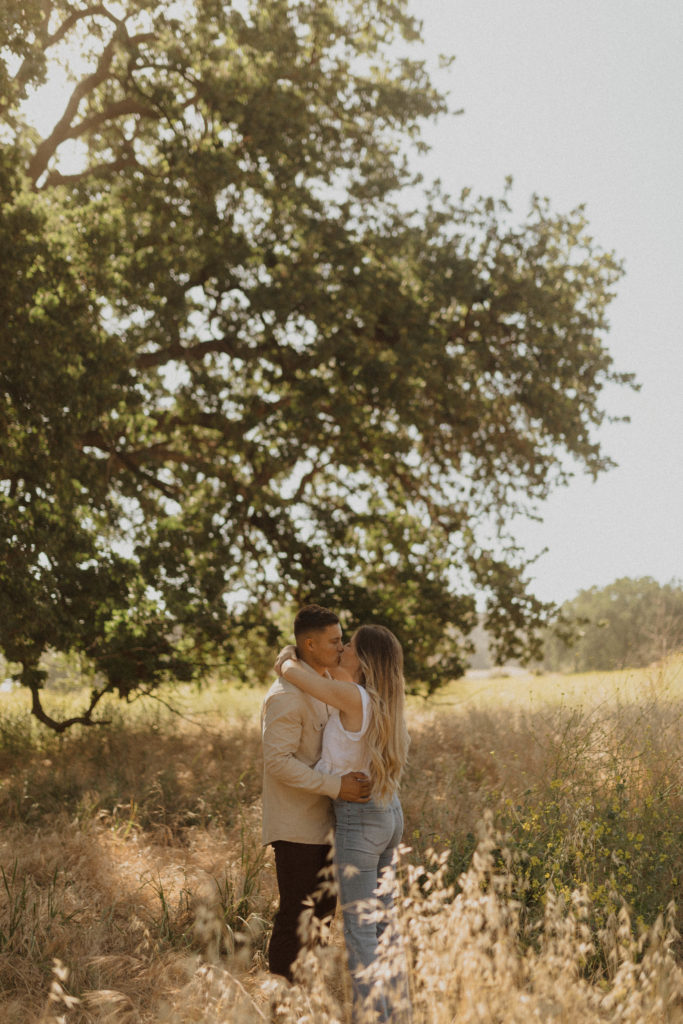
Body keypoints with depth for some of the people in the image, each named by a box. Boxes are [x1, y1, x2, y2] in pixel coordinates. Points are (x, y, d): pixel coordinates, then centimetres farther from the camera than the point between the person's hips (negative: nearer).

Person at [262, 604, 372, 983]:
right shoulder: (287, 695, -20)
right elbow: (278, 762, -25)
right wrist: (336, 786, -27)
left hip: (319, 822, 10)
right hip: (294, 827, -9)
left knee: (322, 909, 15)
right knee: (296, 915, -2)